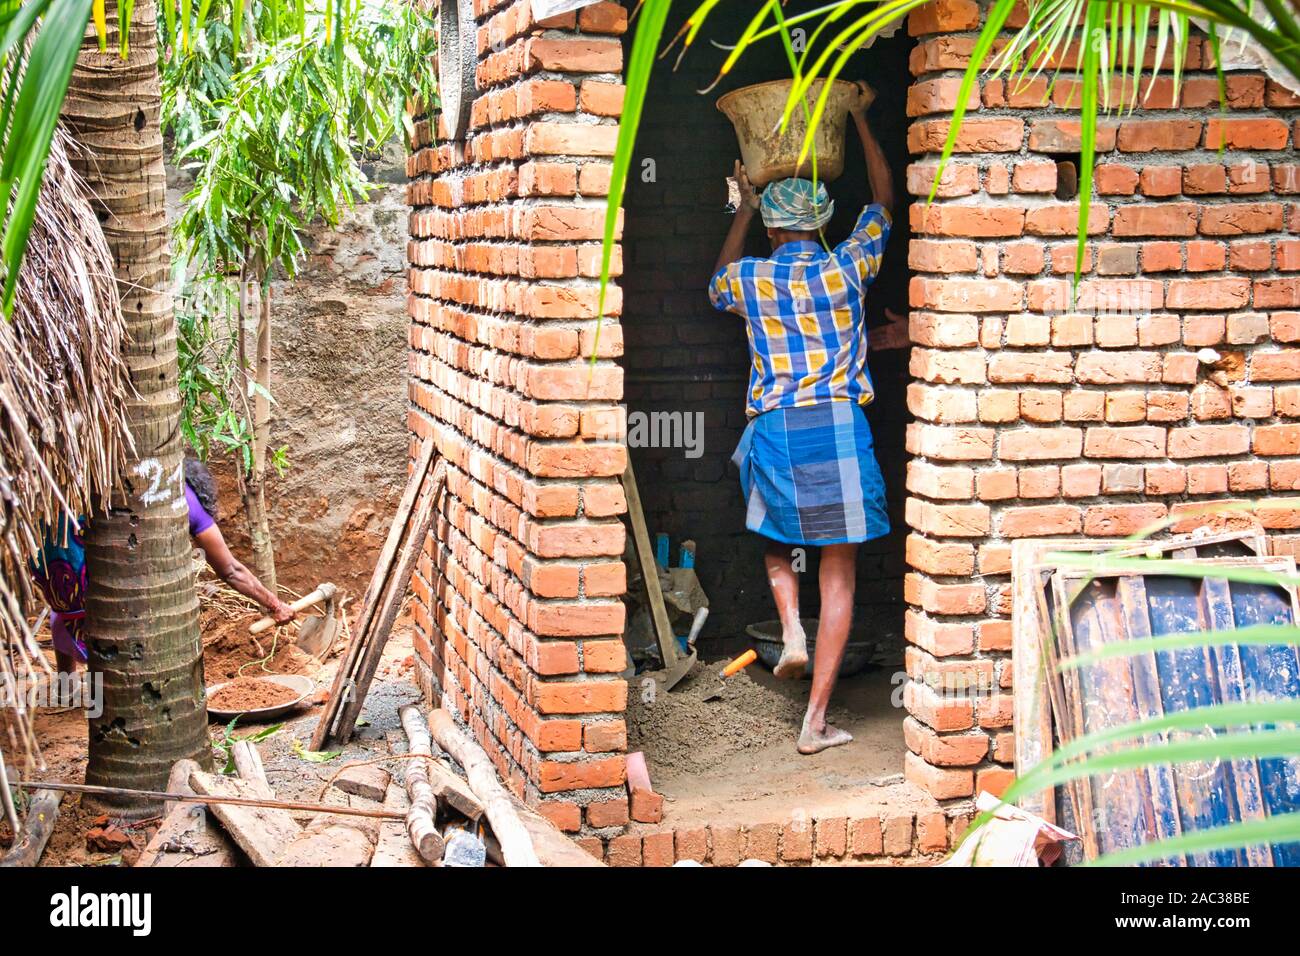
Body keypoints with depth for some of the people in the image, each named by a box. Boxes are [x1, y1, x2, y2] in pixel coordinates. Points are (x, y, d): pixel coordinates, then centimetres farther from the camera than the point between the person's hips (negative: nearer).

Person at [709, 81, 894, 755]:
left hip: (774, 428, 1)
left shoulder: (749, 278, 4)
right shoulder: (847, 267, 2)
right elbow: (885, 199, 19)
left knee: (775, 536, 31)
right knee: (838, 573, 3)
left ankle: (791, 628, 6)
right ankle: (816, 721, 2)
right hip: (839, 428, -1)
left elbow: (716, 287, 30)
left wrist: (745, 207, 35)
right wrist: (860, 119, 27)